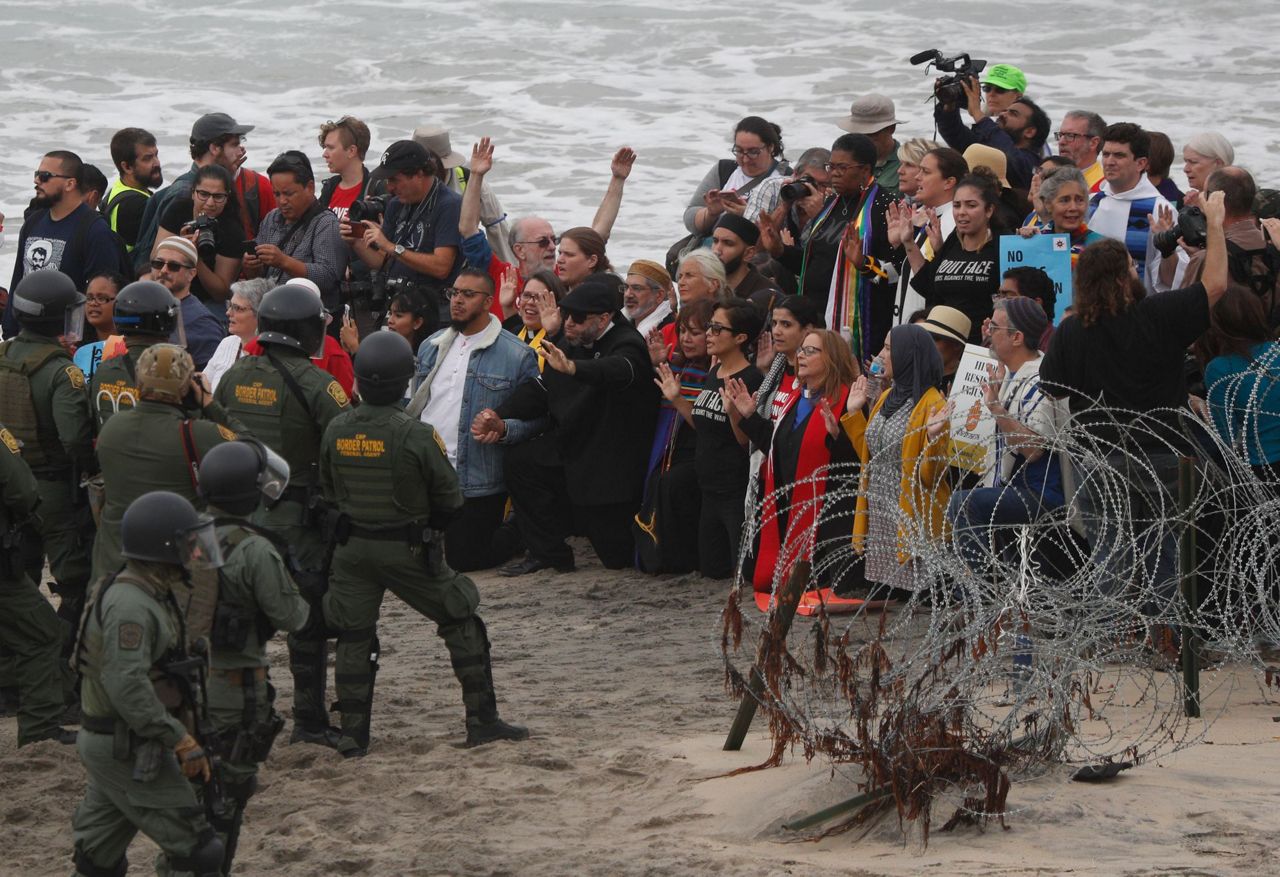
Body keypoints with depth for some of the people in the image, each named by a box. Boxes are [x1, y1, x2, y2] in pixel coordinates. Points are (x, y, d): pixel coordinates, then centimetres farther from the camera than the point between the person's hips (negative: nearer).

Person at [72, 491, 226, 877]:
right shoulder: (129, 604, -22)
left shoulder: (153, 595, 12)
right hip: (125, 750, -10)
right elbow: (128, 686, -29)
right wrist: (181, 740, -26)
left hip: (112, 744, 10)